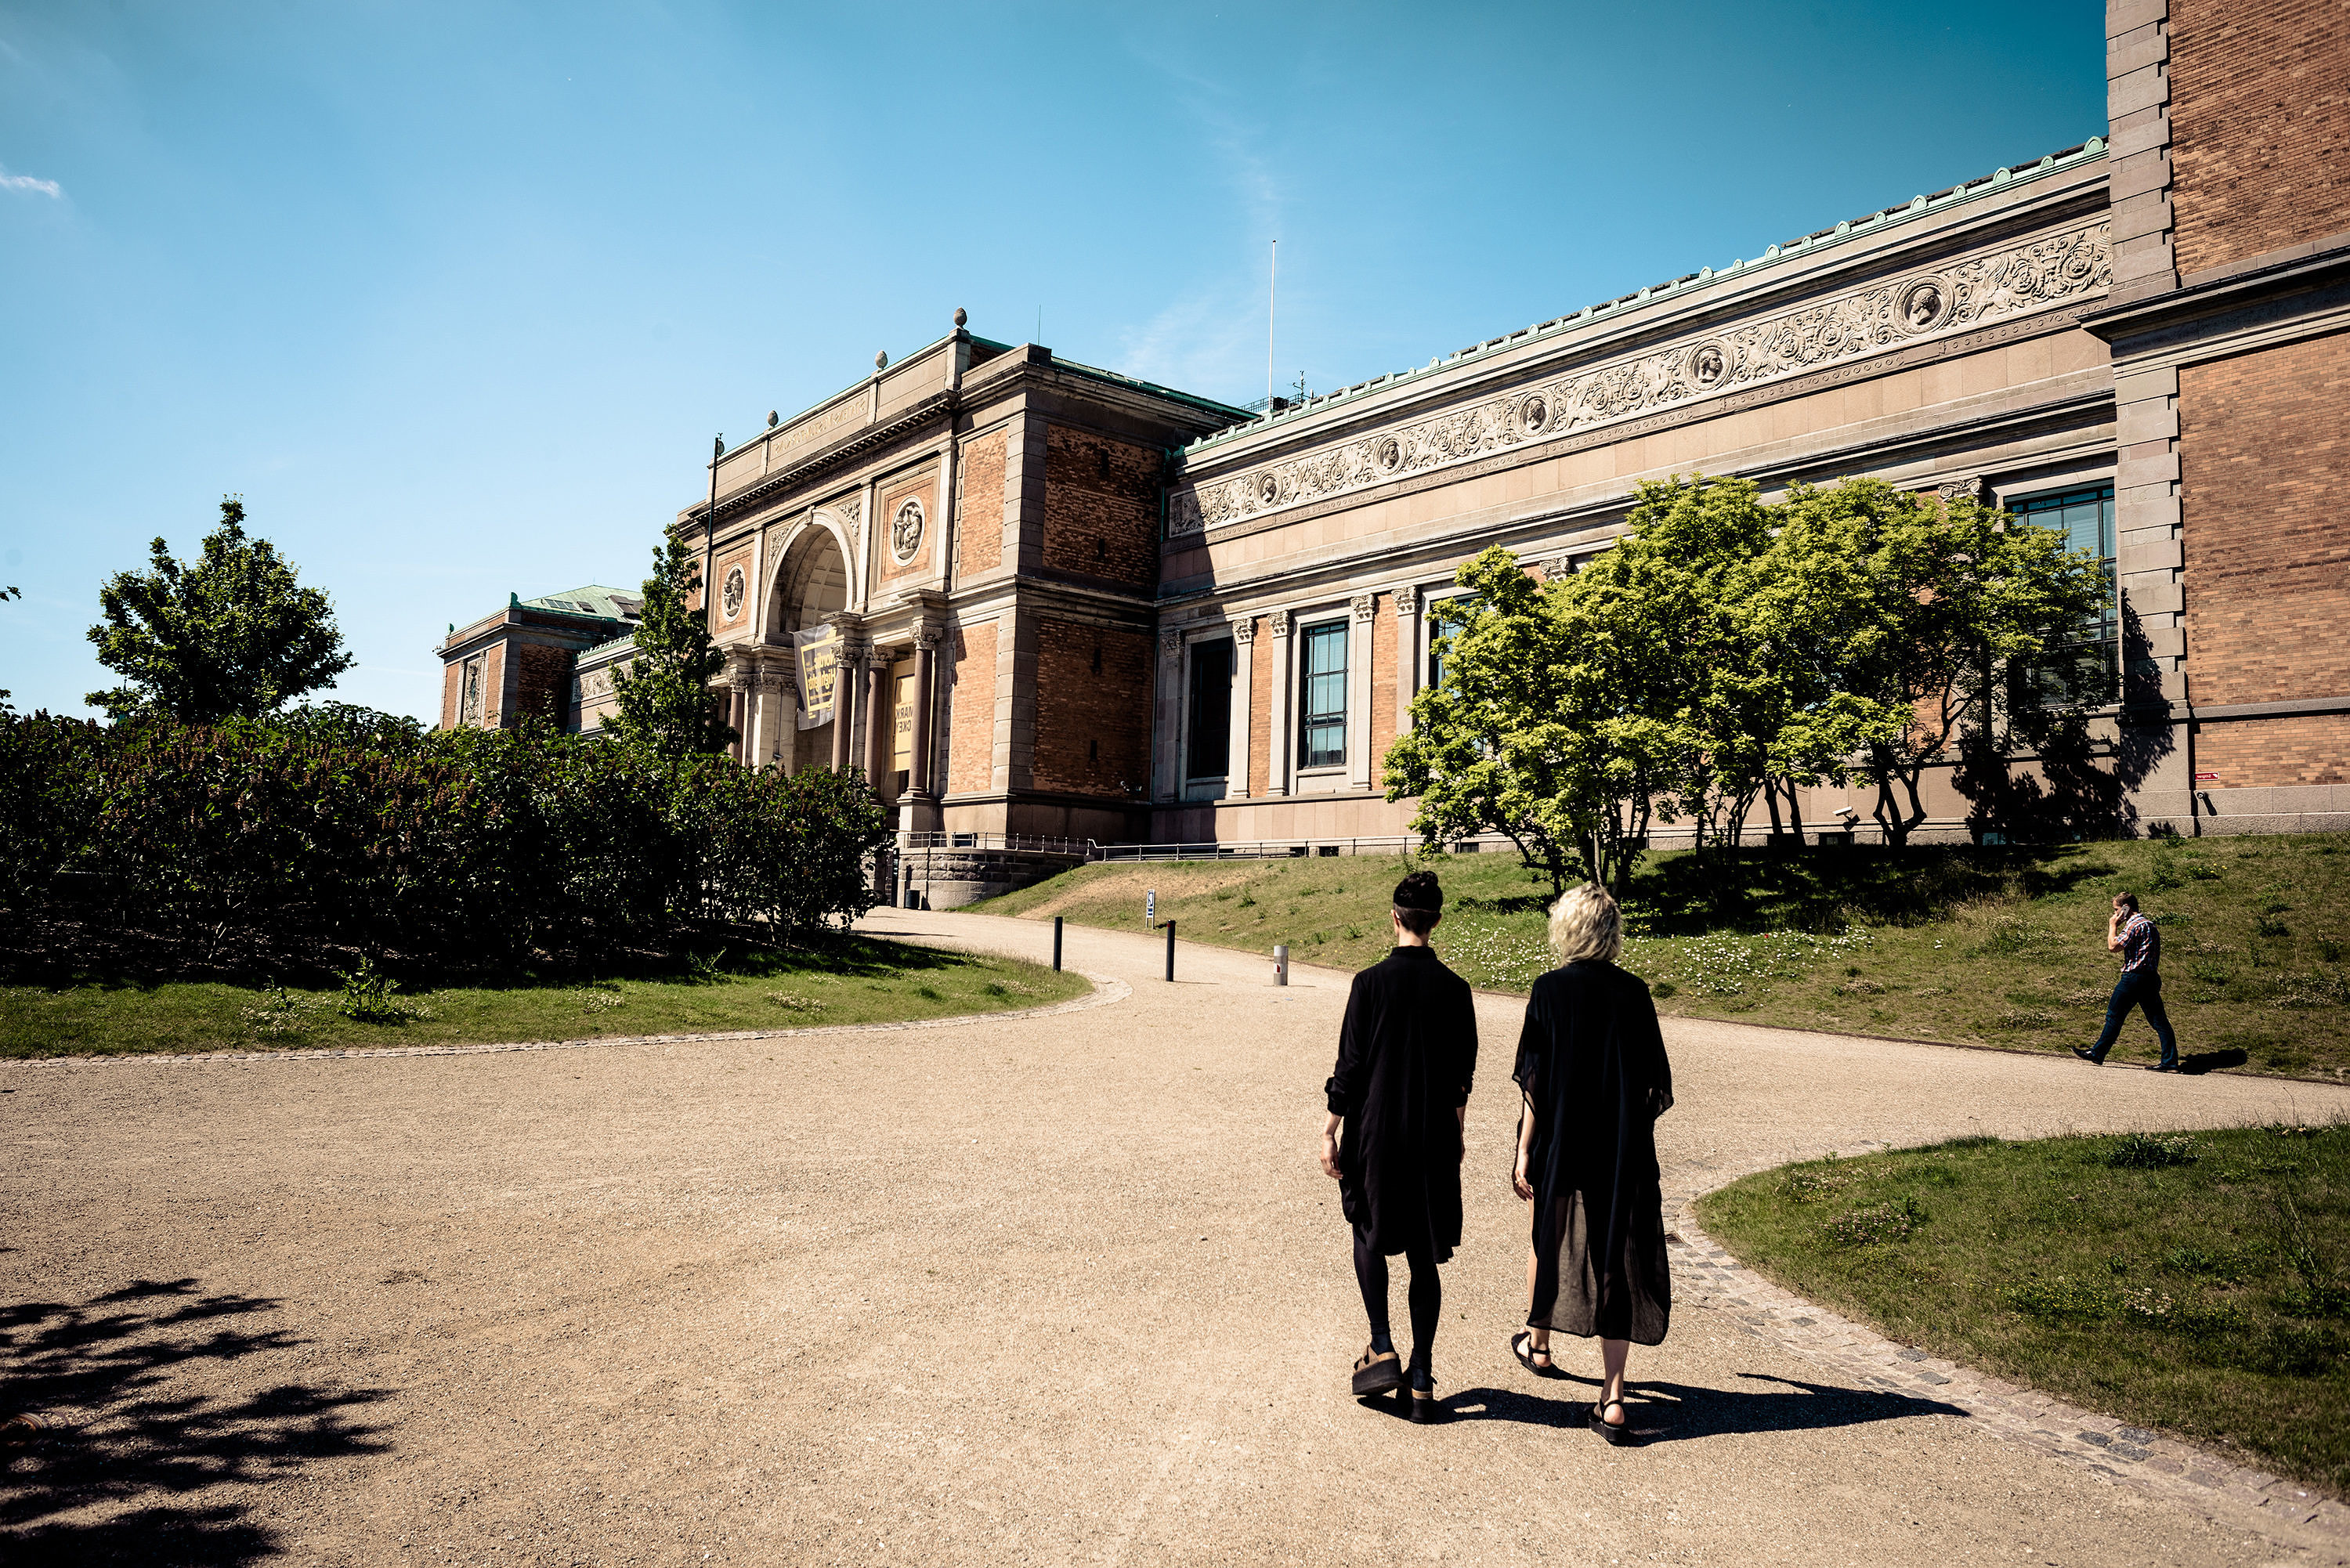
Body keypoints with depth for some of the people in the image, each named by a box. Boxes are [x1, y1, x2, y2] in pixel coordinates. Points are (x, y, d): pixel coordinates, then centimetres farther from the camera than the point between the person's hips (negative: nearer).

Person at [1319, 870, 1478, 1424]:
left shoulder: (1371, 982, -10)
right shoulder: (1454, 988, -3)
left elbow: (1350, 1065, -9)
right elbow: (1462, 1073, 5)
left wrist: (1331, 1131, -1)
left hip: (1377, 1128, -2)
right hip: (1434, 1134, 2)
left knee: (1369, 1234, 19)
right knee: (1425, 1256, 10)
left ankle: (1382, 1349, 9)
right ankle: (1422, 1380, 13)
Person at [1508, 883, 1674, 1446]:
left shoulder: (1551, 989, -10)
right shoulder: (1634, 992, -2)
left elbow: (1534, 1081, -11)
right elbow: (1656, 1086, 3)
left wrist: (1525, 1153, -6)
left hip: (1561, 1146, -1)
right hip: (1625, 1152, 2)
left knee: (1549, 1241, 20)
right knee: (1614, 1257, 5)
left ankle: (1537, 1343, 42)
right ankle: (1613, 1399, 1)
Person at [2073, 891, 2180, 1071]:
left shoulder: (2134, 924, -13)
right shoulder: (2149, 924, 18)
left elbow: (2113, 946, -17)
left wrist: (2113, 925, -5)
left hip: (2134, 977, -9)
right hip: (2151, 977, 9)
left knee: (2114, 1015, 0)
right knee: (2158, 1019, 5)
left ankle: (2097, 1055, 6)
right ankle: (2170, 1062, 2)